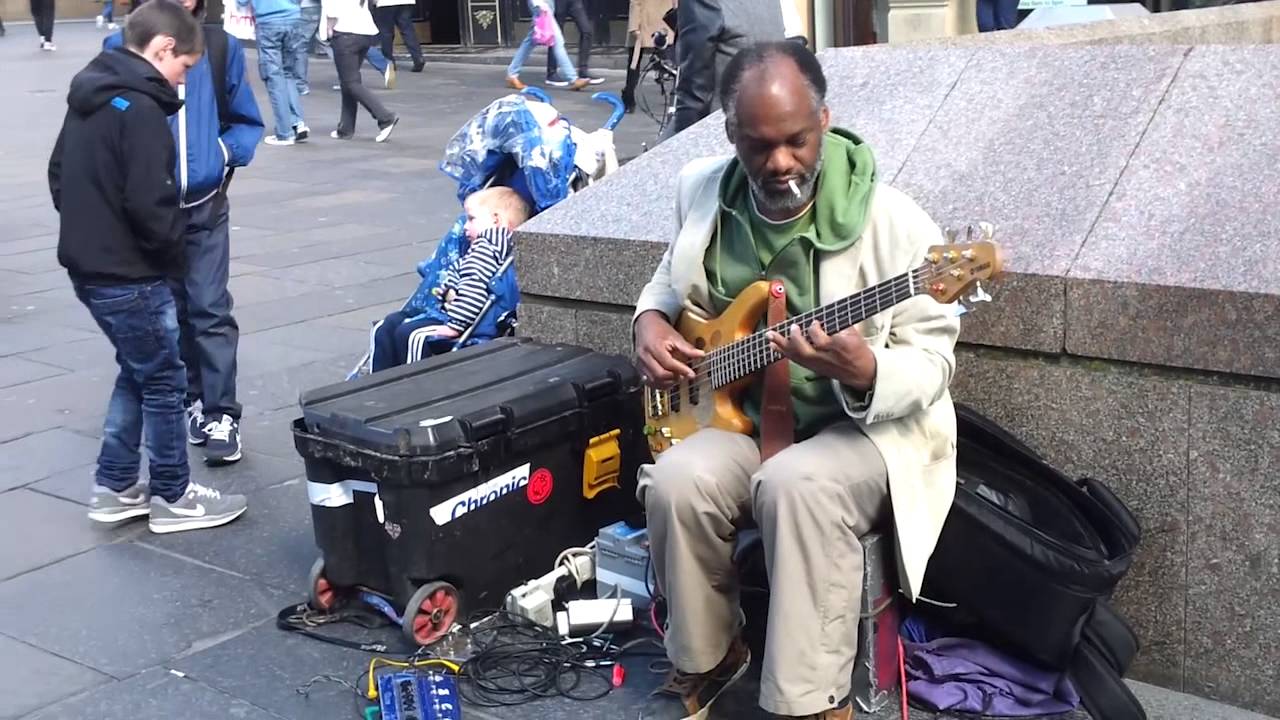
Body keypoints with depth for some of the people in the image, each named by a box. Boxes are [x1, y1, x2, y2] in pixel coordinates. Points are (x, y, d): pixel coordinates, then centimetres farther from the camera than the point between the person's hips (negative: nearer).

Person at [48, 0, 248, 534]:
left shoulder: (90, 95, 10)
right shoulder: (140, 108, -20)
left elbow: (60, 175, 18)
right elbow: (150, 205, -25)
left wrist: (92, 225, 17)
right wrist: (175, 252, -9)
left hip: (88, 264, 9)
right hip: (129, 275, -9)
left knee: (138, 371, 21)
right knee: (164, 381, 5)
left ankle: (114, 488, 27)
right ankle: (172, 497, 17)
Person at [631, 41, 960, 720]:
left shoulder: (893, 224, -16)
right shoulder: (702, 190, 0)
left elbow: (932, 361, -13)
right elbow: (669, 280, 19)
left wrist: (866, 373, -35)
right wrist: (651, 323, -4)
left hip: (868, 422, -4)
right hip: (741, 411, 5)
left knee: (800, 485, -36)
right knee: (678, 481, -25)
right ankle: (704, 660, 3)